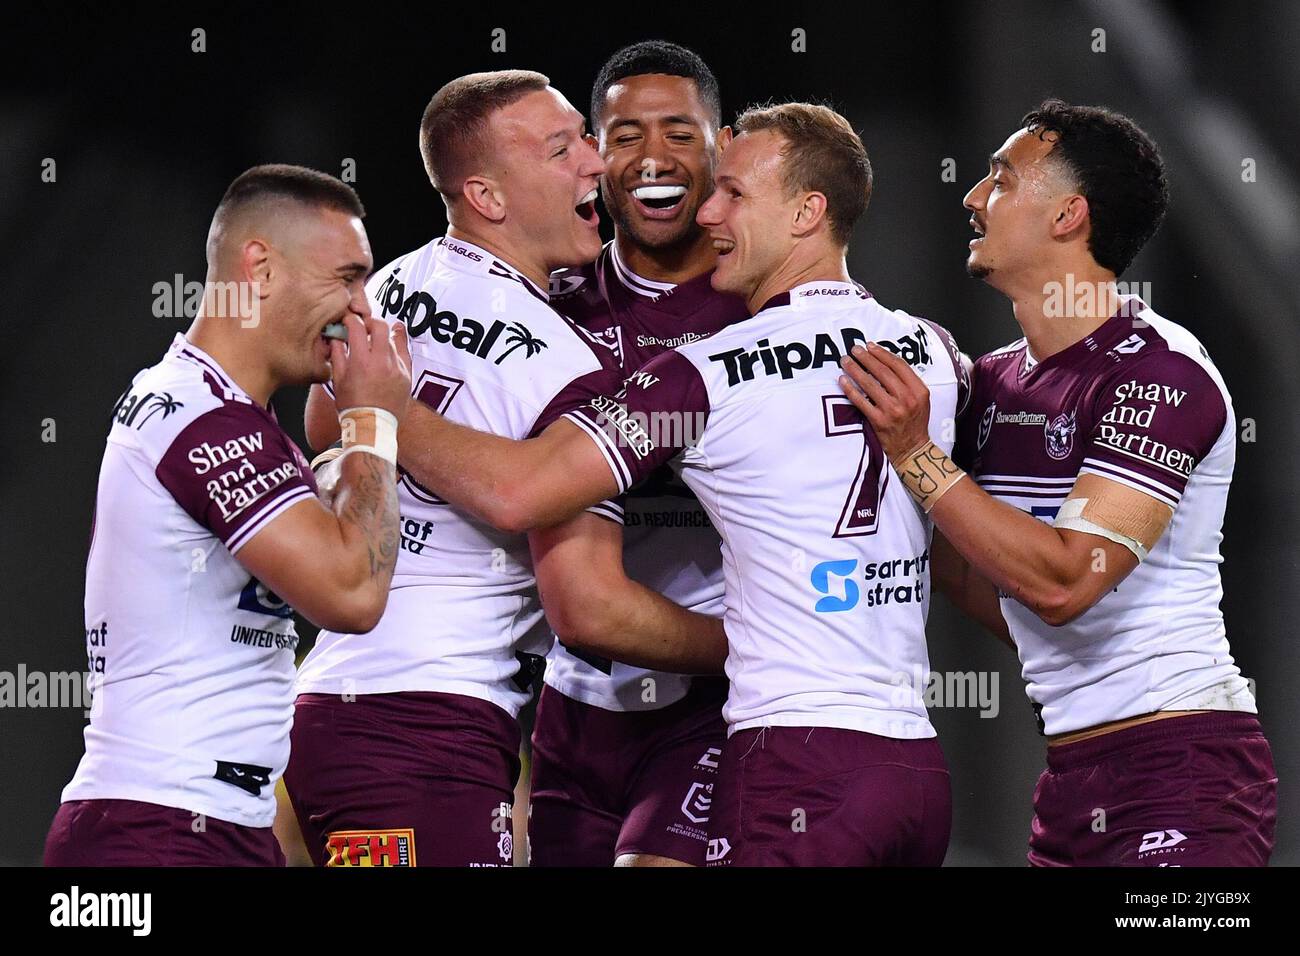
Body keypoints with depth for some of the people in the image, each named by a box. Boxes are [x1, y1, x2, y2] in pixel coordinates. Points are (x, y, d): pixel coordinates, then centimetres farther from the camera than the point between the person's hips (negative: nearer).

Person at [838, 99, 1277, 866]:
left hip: (1180, 772, -8)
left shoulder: (1160, 371, -14)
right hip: (1073, 774, 8)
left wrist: (917, 458, -19)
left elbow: (1063, 582, -22)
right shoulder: (995, 382, 12)